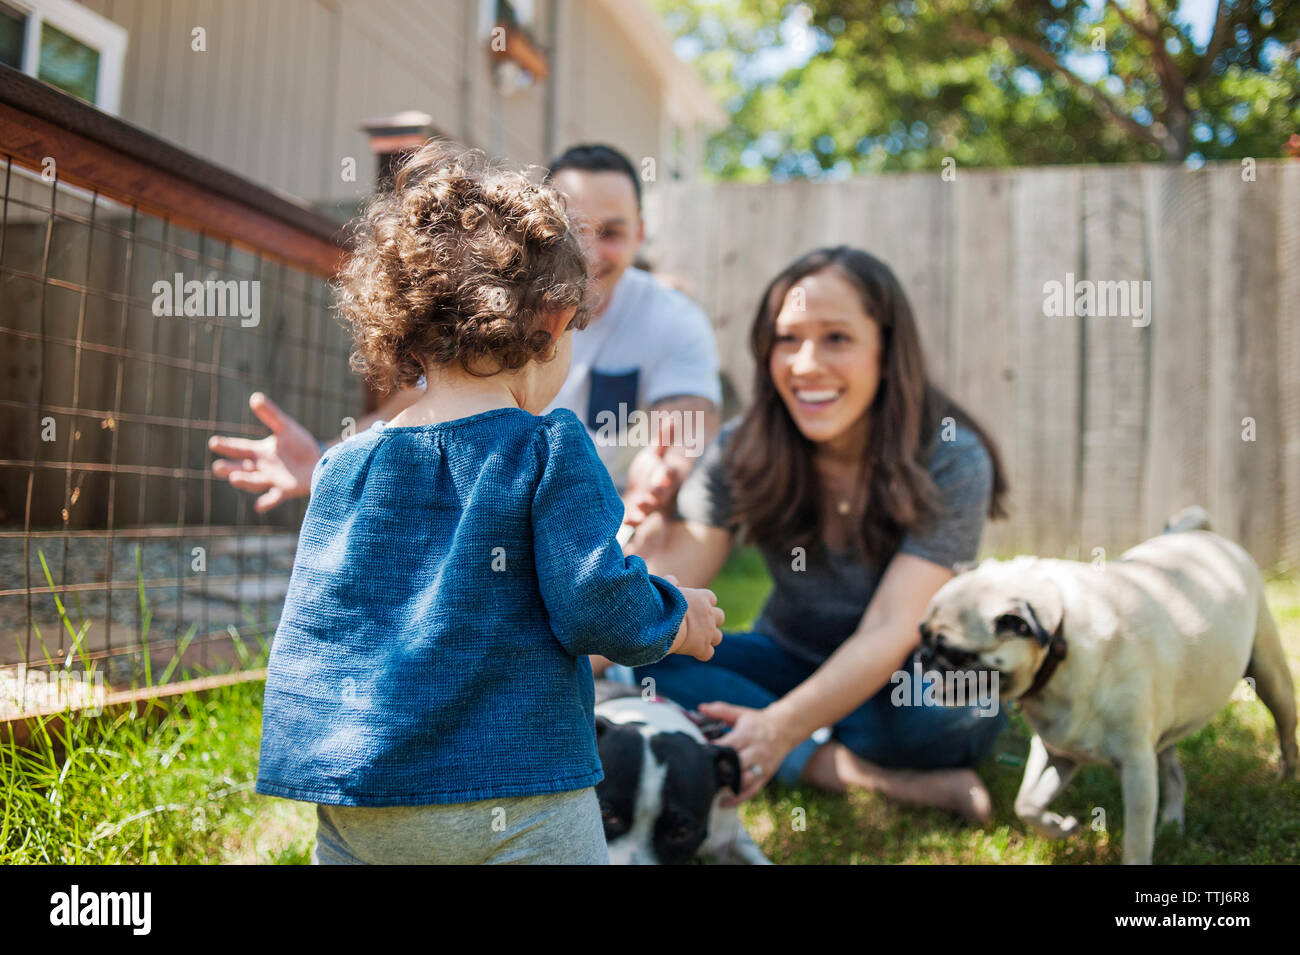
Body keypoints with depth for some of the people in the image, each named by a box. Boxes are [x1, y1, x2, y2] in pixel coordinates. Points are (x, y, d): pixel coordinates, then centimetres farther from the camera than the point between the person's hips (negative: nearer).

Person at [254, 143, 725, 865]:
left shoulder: (344, 465, 3)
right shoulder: (549, 447, -11)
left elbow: (306, 637, 10)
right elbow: (597, 603, -13)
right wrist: (678, 621, 6)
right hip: (518, 805, -4)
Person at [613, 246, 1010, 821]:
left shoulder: (953, 462, -20)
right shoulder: (741, 452, -11)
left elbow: (891, 629, -30)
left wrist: (783, 726, -46)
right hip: (792, 662, 4)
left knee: (950, 707, -37)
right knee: (650, 663, -25)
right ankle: (872, 777, -28)